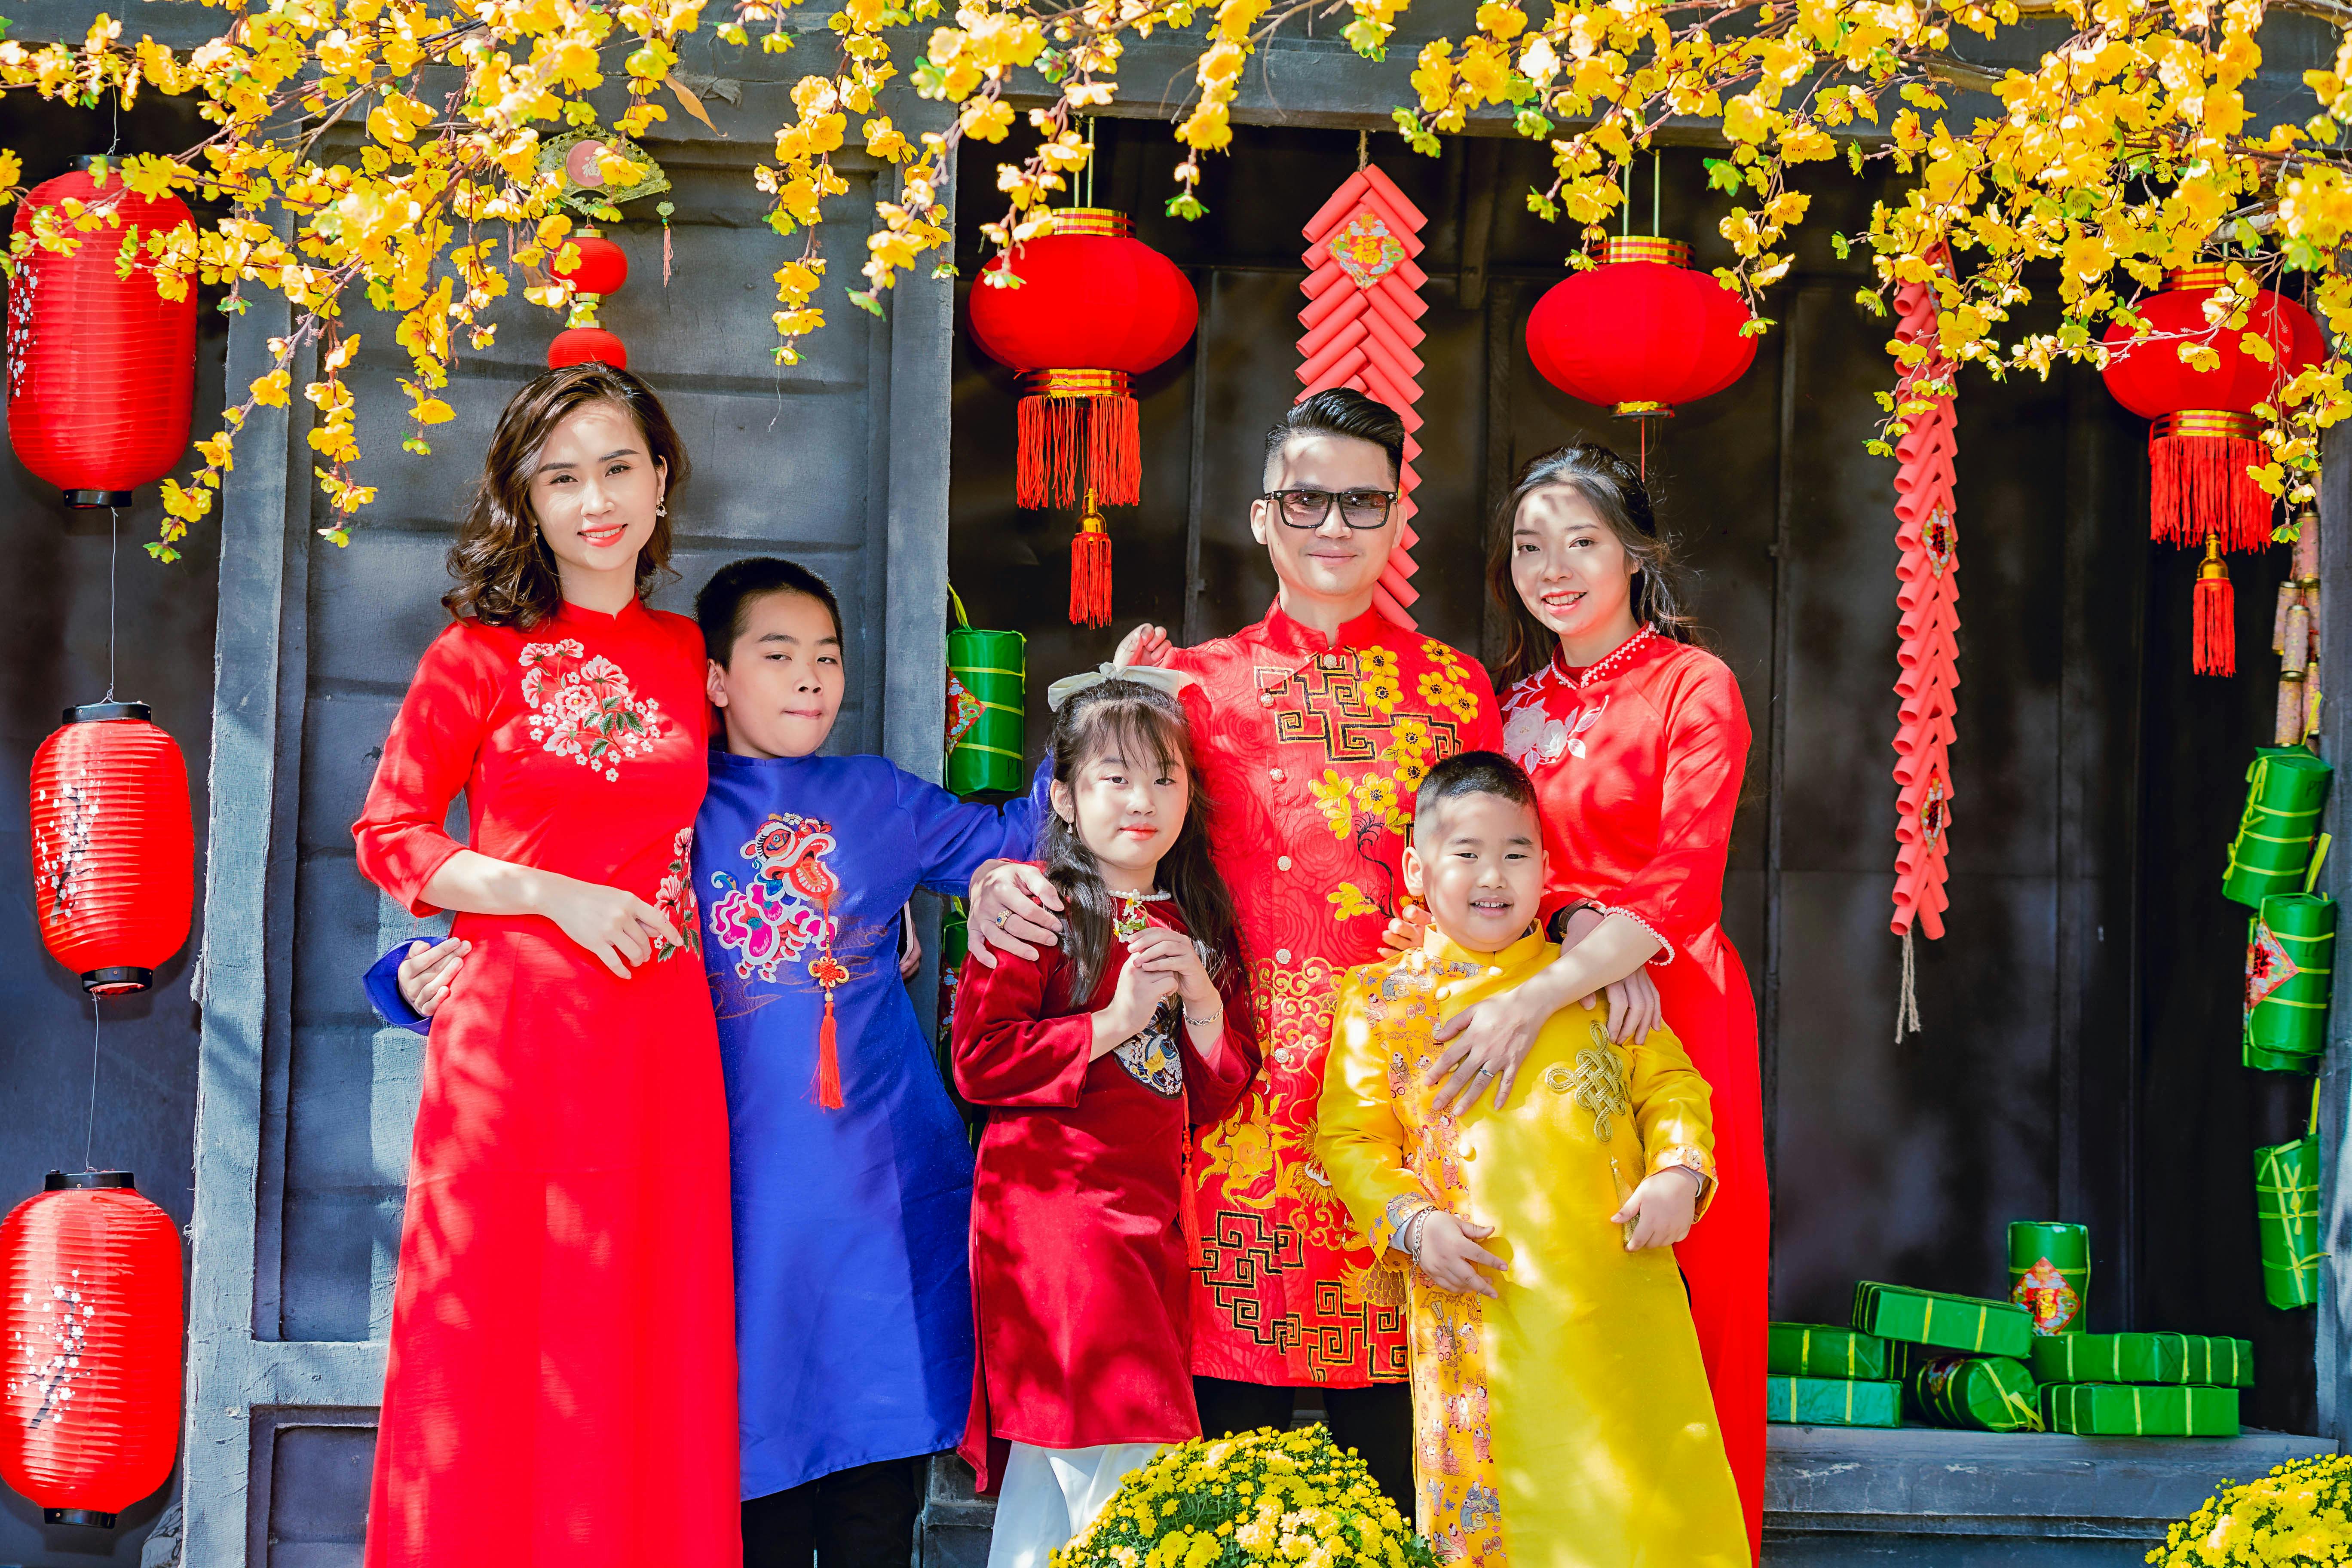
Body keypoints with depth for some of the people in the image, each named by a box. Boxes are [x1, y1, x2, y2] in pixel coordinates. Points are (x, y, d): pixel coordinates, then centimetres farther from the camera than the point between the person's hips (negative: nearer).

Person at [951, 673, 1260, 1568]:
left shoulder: (1193, 926, 17)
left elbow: (1219, 1098, 17)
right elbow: (978, 1061, -11)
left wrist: (1204, 1006, -2)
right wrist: (1115, 1021, -14)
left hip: (1152, 1215, 7)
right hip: (1051, 1210, -7)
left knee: (1048, 1474, 9)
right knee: (1125, 1455, -14)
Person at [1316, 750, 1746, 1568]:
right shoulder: (1381, 1002, 7)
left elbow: (1671, 1083, 15)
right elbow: (1350, 1139, 5)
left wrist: (1678, 1169, -4)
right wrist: (1413, 1224, -10)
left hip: (1619, 1305, 2)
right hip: (1480, 1308, -2)